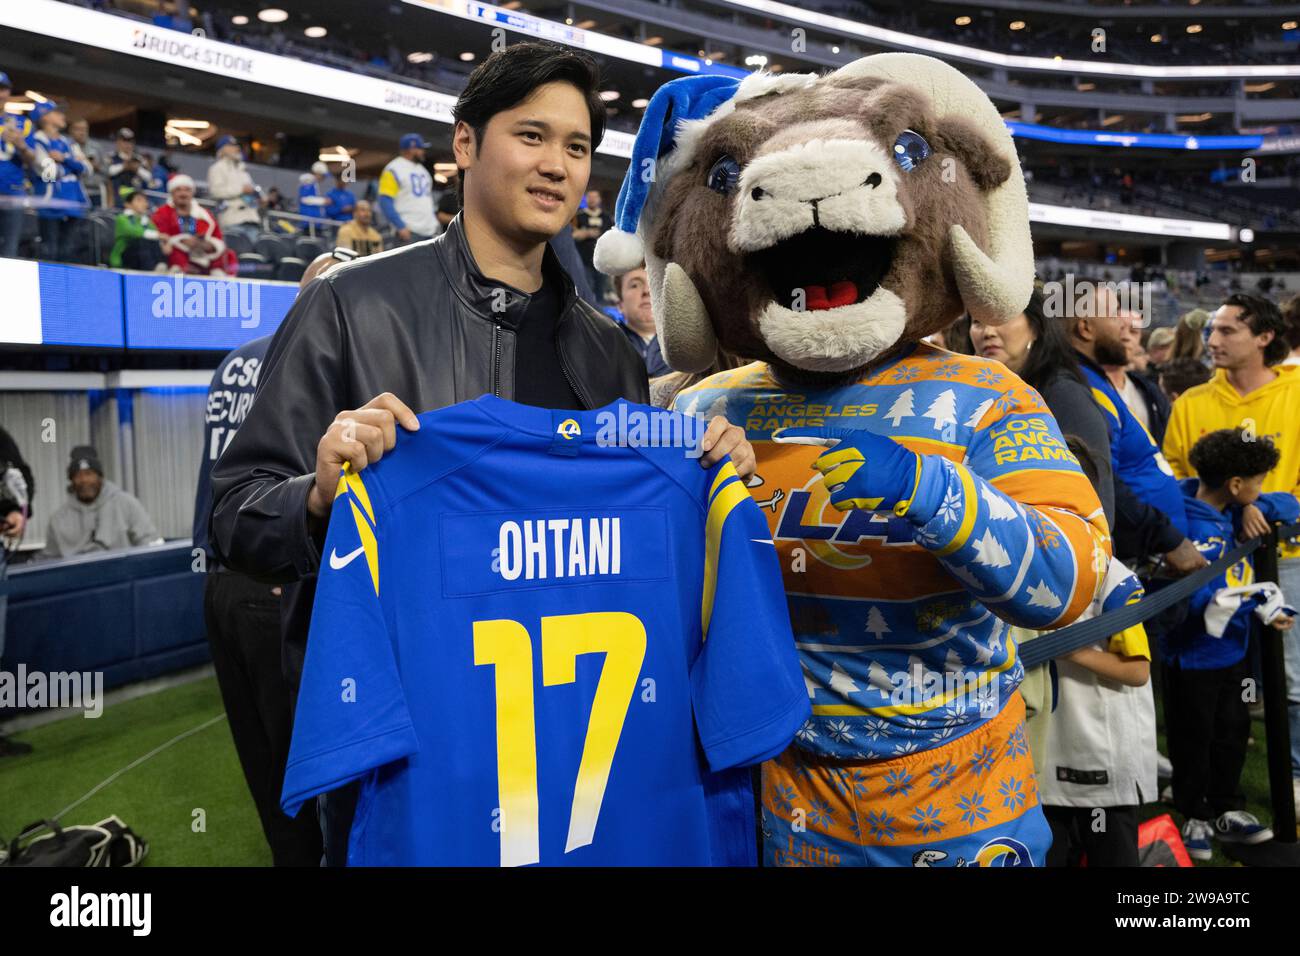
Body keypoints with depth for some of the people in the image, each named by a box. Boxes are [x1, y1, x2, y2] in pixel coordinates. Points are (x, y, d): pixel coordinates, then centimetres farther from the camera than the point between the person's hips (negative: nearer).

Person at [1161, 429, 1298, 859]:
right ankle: (1194, 817, 25)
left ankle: (1227, 810, 36)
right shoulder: (1195, 528, -27)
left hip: (1233, 649, 9)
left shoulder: (1233, 509, -1)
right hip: (1194, 657, -9)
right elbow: (1203, 603, -31)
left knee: (1233, 732, 20)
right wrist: (1256, 602, -28)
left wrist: (1257, 507, -10)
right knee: (1193, 741, 8)